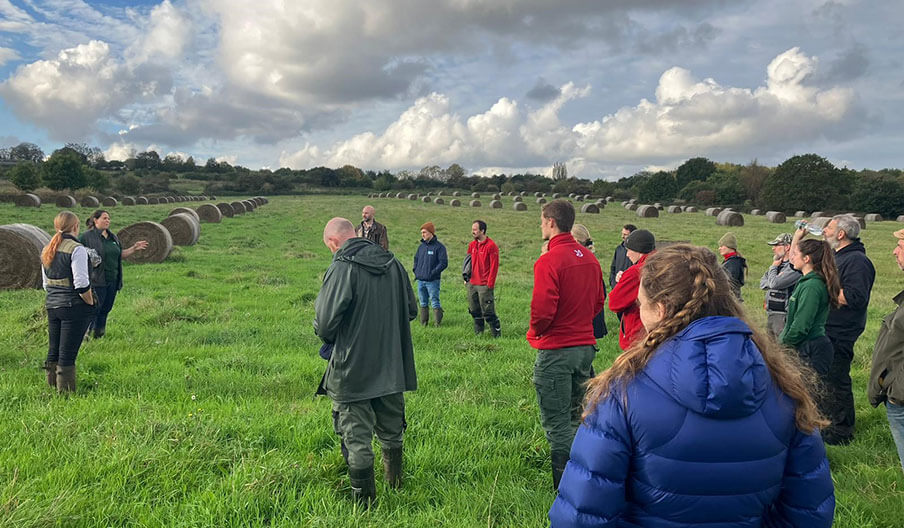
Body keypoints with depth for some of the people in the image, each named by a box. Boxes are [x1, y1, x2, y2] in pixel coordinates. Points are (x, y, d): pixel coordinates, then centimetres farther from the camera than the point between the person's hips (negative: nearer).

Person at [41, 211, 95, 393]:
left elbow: (46, 284, 16)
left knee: (53, 350, 15)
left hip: (52, 306, 7)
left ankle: (52, 386, 25)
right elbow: (81, 284, -18)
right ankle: (65, 391, 4)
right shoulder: (77, 249, -14)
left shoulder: (46, 250, 11)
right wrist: (90, 303, -6)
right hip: (74, 307, -7)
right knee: (67, 353, -2)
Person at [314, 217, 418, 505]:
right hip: (393, 366, 6)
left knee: (356, 433, 8)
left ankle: (363, 497, 18)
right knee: (391, 429, 23)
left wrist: (327, 337, 1)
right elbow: (411, 310, 10)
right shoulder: (392, 263, 3)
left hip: (353, 370, -6)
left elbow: (325, 322, -21)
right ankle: (395, 478, 41)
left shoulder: (342, 268, -17)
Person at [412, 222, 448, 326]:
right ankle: (423, 323, 21)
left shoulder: (439, 247, -8)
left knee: (435, 303, -3)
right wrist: (416, 271, 9)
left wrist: (433, 273, -17)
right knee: (423, 303, 13)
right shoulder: (421, 246, 12)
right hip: (420, 280, 7)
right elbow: (416, 259, 24)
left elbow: (444, 263, -13)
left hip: (432, 281, -7)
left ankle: (438, 323, 4)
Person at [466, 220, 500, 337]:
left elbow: (494, 266, -12)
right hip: (472, 284, 7)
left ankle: (497, 334, 6)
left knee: (488, 312, -5)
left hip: (484, 285, -7)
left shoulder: (491, 246, -10)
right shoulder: (472, 245, 11)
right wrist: (466, 277, 11)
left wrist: (490, 284, -14)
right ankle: (478, 333, 22)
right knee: (475, 311, 12)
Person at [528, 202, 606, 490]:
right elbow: (599, 301, 14)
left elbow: (542, 309, -21)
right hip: (586, 345, 8)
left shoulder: (549, 261, -18)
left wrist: (534, 332, -3)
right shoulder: (589, 258, 6)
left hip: (555, 350, -8)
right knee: (577, 417, 20)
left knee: (557, 423, 3)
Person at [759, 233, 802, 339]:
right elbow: (762, 284, 12)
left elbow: (774, 283, -22)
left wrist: (773, 267, -4)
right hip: (770, 314, 9)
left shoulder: (794, 266, -14)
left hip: (783, 315, -9)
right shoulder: (778, 263, 16)